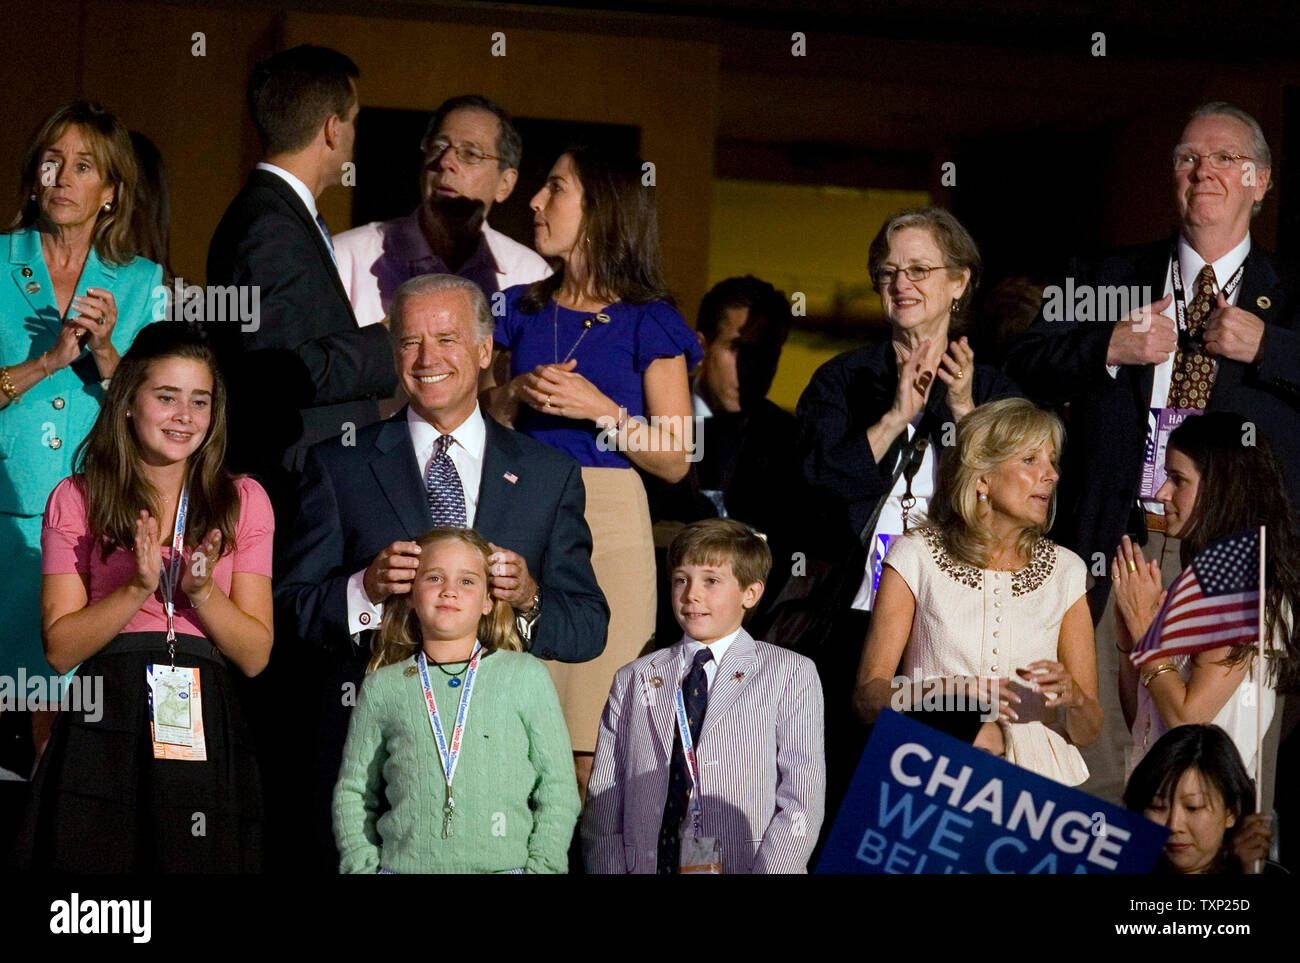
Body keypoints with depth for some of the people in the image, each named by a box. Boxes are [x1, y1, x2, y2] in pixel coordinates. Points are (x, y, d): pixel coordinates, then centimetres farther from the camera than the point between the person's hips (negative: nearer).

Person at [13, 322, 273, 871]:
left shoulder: (243, 501, 11)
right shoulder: (76, 499, 6)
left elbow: (255, 656, 5)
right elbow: (60, 649, -2)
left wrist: (202, 590, -11)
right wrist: (139, 588, -14)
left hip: (205, 735, 1)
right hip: (103, 733, -1)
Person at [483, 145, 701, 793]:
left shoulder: (647, 322, 3)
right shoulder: (521, 310, 15)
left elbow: (674, 461, 0)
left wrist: (602, 408, -12)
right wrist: (515, 394, 0)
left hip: (608, 523, -3)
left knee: (593, 752, -7)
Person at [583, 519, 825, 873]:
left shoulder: (791, 675, 12)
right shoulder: (632, 681, 20)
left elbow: (802, 801, 2)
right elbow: (603, 804, 14)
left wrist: (768, 870, -10)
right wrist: (611, 870, -1)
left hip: (746, 865, -3)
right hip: (649, 866, 3)